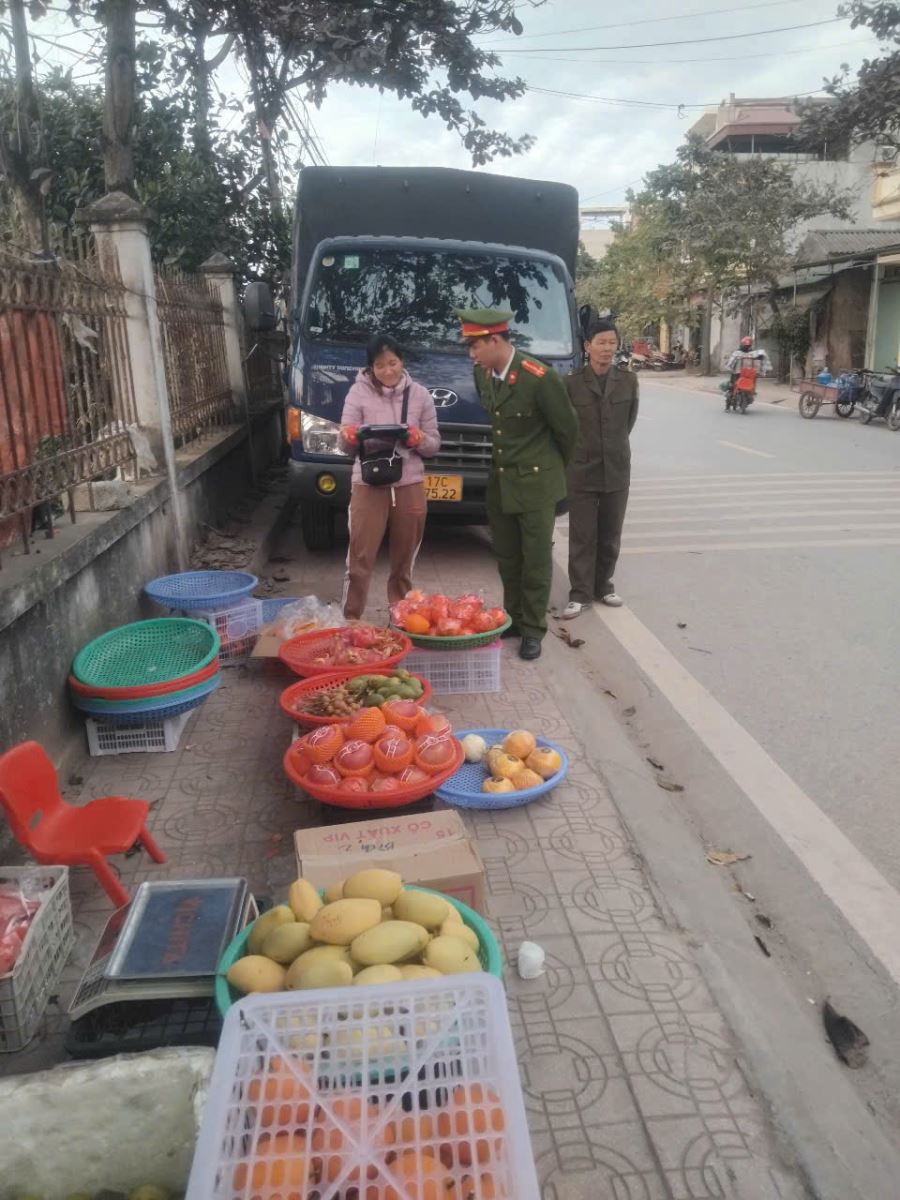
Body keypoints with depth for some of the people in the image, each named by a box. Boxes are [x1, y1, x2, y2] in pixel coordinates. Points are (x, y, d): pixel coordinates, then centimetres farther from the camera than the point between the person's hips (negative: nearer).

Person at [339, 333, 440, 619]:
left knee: (403, 561, 12)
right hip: (368, 486, -2)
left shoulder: (420, 394, 5)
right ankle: (350, 619, 4)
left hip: (410, 487, 2)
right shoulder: (359, 393, 1)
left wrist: (421, 440, -16)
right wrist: (349, 438, -26)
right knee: (360, 559, -4)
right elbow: (347, 446, -2)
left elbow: (434, 445, 7)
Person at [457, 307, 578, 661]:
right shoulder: (482, 374, 1)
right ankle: (514, 618, 29)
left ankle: (533, 630, 14)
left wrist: (554, 465, 8)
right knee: (506, 558, 14)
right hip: (500, 481, 7)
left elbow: (567, 428, -8)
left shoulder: (540, 378, -20)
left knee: (536, 559, 3)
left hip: (535, 482, -6)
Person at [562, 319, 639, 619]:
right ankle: (580, 594, 8)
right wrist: (580, 450, 10)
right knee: (582, 537, 1)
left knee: (610, 536, 12)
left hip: (617, 470, 3)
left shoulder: (628, 380, 1)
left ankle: (603, 585, 26)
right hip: (582, 470, -3)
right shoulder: (572, 383, -7)